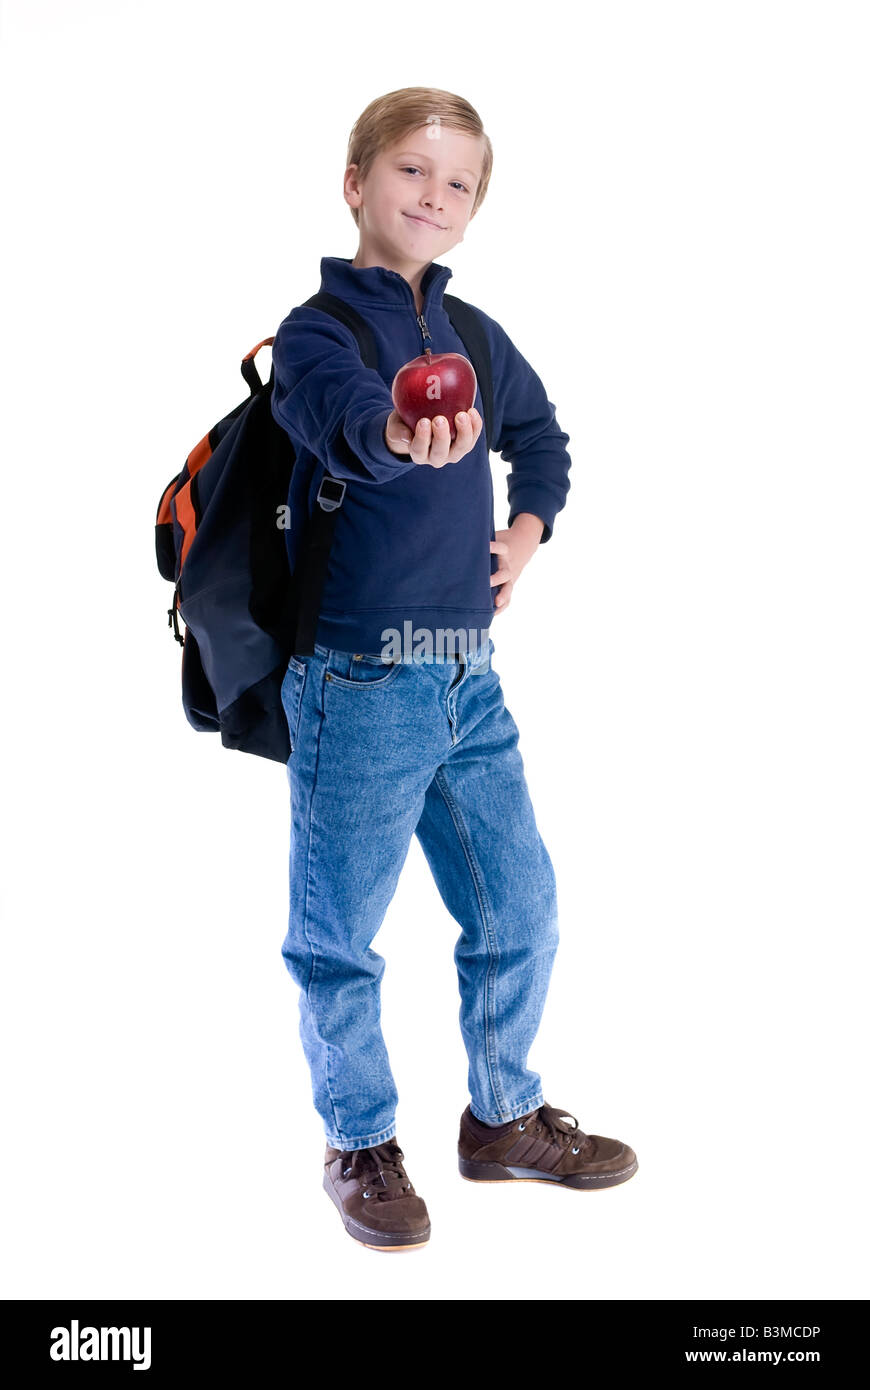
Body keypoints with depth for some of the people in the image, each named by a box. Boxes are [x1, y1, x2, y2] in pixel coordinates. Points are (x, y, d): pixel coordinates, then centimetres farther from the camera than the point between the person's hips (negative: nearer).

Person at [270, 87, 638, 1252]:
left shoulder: (474, 336, 11)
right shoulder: (316, 328, -8)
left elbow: (544, 436, 28)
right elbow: (341, 417, -31)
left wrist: (528, 530, 10)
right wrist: (398, 437, -54)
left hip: (469, 676, 6)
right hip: (360, 683, -6)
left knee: (521, 909, 12)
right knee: (340, 934, 6)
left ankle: (504, 1117, 33)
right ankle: (361, 1143, 28)